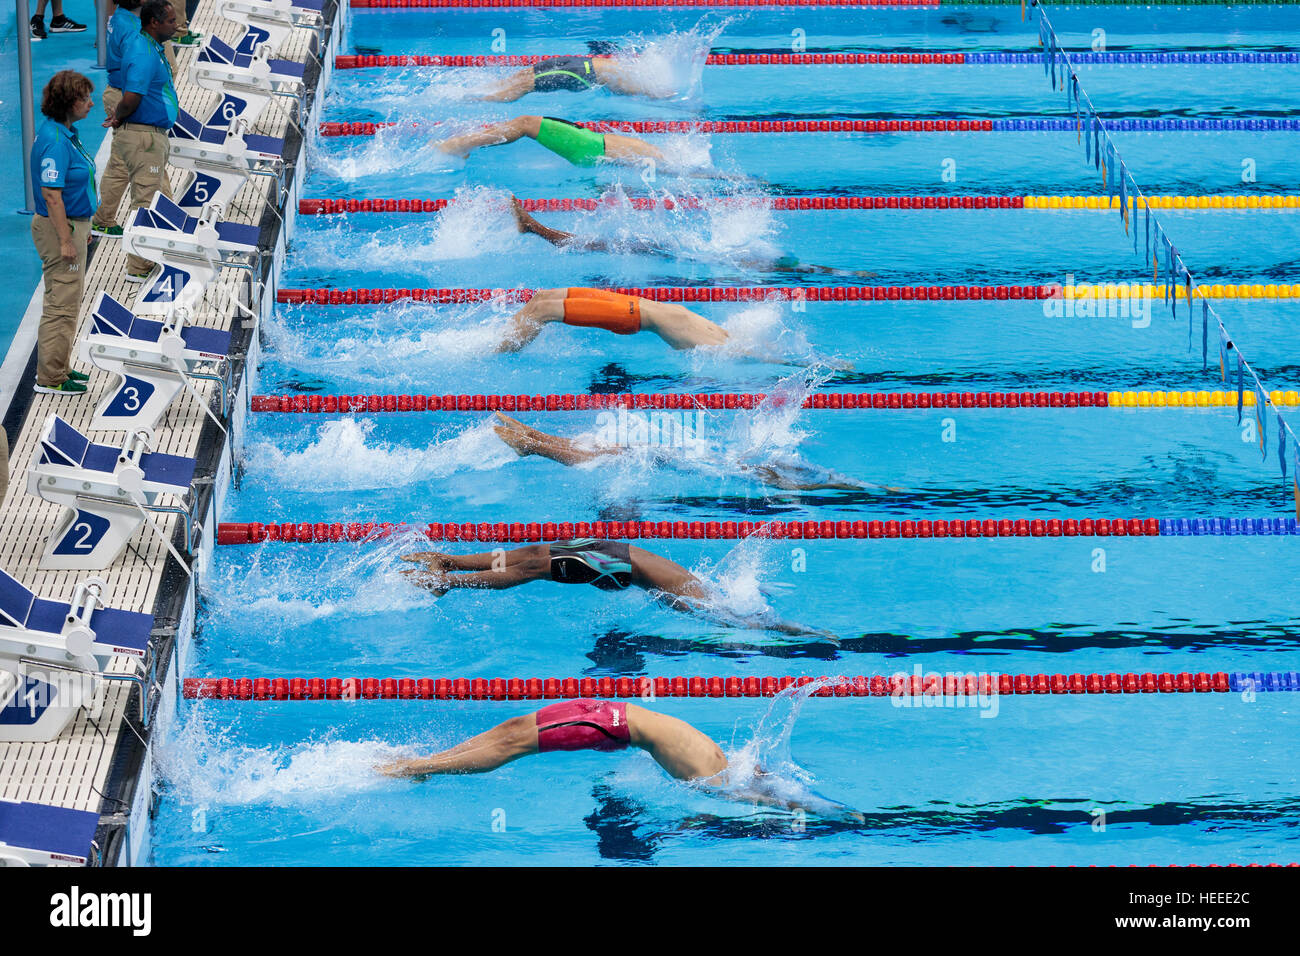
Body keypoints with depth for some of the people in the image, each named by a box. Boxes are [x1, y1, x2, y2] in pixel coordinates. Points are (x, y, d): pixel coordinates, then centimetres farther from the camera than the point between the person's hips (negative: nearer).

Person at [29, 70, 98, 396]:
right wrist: (65, 240, -23)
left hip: (71, 223, 10)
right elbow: (51, 195, -24)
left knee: (66, 303, 19)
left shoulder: (65, 134, 8)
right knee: (62, 305, -3)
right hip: (59, 227, -10)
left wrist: (81, 228, 23)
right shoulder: (55, 141, -23)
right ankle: (50, 378, 4)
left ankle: (58, 367, 29)